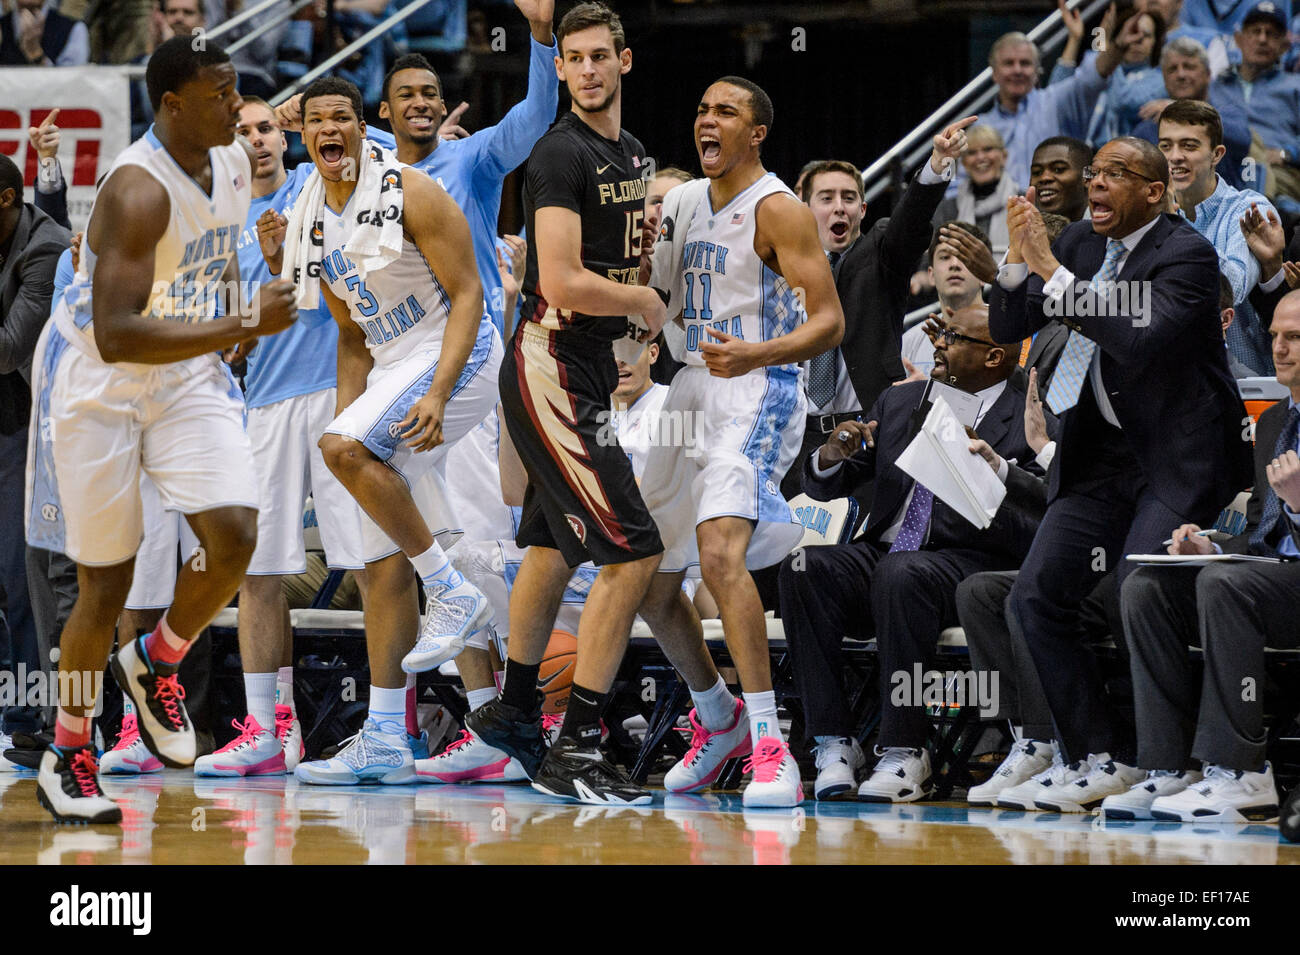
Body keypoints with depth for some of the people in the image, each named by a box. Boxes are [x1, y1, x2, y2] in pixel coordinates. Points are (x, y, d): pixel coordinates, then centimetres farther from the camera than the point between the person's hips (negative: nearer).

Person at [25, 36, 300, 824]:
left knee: (234, 536, -14)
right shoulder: (139, 190, -28)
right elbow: (115, 336, -35)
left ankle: (156, 664, 15)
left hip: (187, 373, 6)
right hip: (99, 384, -6)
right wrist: (244, 327, -35)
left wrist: (232, 332, 15)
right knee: (107, 582, 1)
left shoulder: (235, 162, -2)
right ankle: (67, 755, 21)